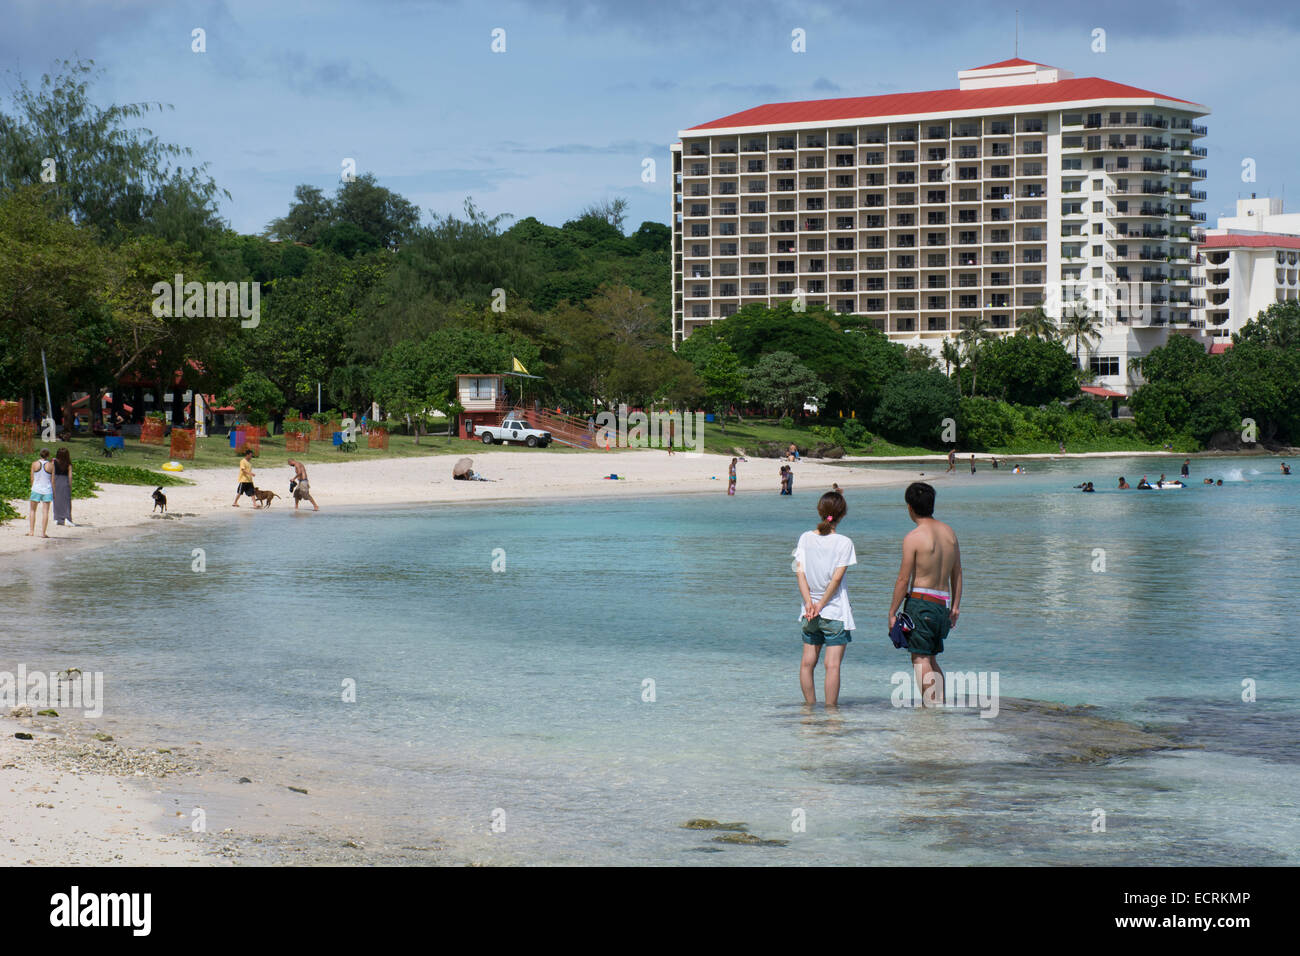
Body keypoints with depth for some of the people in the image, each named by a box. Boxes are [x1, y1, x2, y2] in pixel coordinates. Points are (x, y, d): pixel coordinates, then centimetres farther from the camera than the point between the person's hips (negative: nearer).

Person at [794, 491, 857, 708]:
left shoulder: (805, 538, 3)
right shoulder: (844, 542, -7)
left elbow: (800, 571, -4)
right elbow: (837, 578, -12)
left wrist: (809, 602, -8)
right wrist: (821, 604, -7)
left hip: (809, 613, 4)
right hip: (836, 612, -4)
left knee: (807, 662, 12)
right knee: (833, 664, -4)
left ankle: (810, 706, 17)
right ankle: (831, 709, -5)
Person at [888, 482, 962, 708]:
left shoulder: (914, 537, -12)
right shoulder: (949, 532, 9)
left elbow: (903, 579, -12)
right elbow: (957, 573, 14)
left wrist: (892, 612, -5)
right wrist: (955, 606, 21)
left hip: (921, 600, -7)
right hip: (943, 603, 7)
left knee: (921, 660, -4)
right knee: (931, 659, 19)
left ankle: (933, 708, -12)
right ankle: (938, 705, 19)